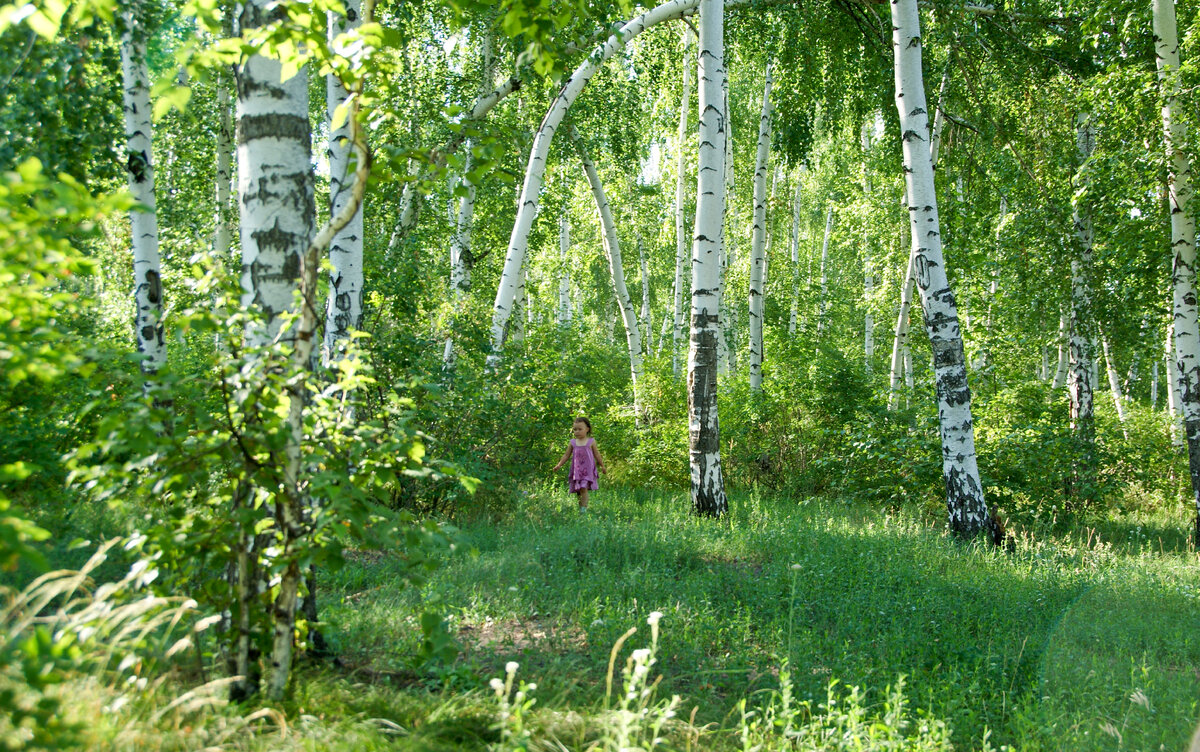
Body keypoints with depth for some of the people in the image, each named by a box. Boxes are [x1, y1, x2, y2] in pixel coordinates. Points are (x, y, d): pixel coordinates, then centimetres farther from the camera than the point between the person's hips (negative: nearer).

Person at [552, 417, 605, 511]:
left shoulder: (591, 442, 2)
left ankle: (584, 508, -16)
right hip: (576, 470, 3)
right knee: (578, 490, 4)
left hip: (587, 469, -3)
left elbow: (597, 455, 11)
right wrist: (559, 465, 8)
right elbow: (566, 455, 15)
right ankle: (579, 507, 14)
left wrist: (602, 466, 16)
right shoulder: (572, 442, 8)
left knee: (584, 488, -15)